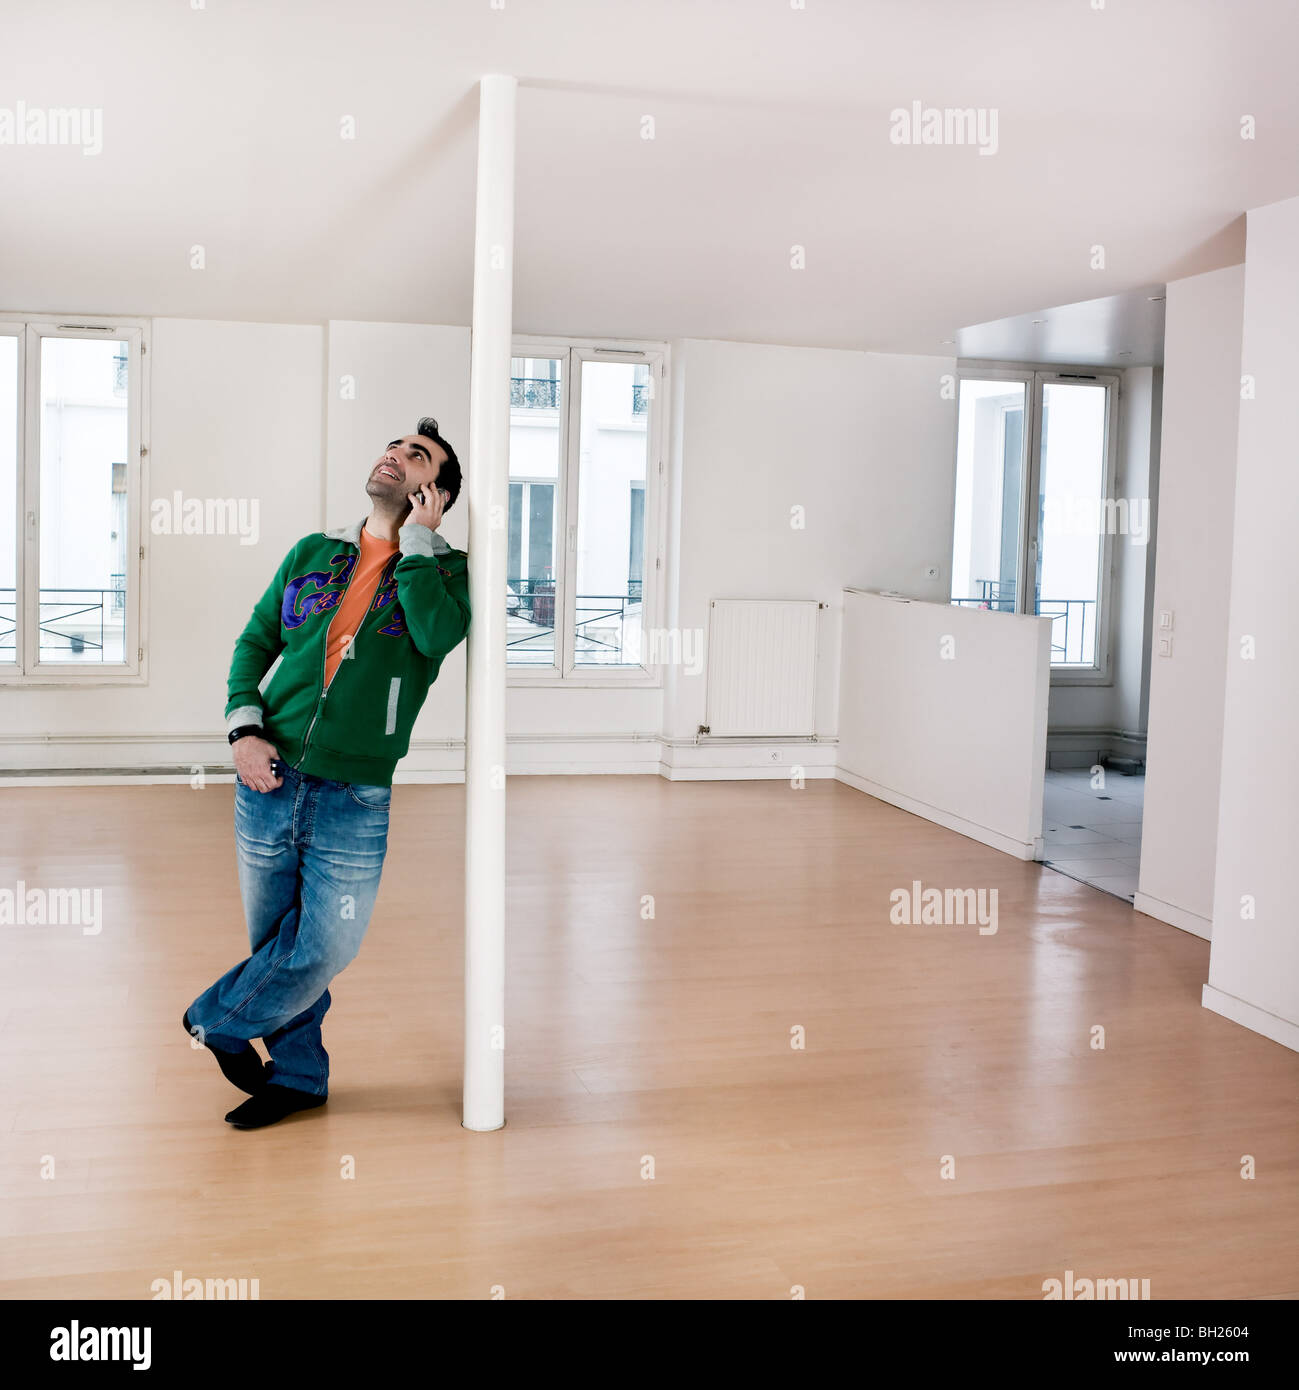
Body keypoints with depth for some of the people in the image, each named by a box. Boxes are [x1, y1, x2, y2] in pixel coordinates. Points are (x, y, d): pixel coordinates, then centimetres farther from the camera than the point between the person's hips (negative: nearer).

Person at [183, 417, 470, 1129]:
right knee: (274, 937, 10)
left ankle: (220, 1019, 26)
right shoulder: (312, 553, 11)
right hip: (269, 779, 3)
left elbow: (437, 636, -20)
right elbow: (255, 641, 13)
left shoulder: (445, 568, 2)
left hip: (356, 796, -2)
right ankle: (297, 1073, 29)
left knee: (323, 949, 0)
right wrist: (245, 728, -2)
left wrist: (416, 538, -12)